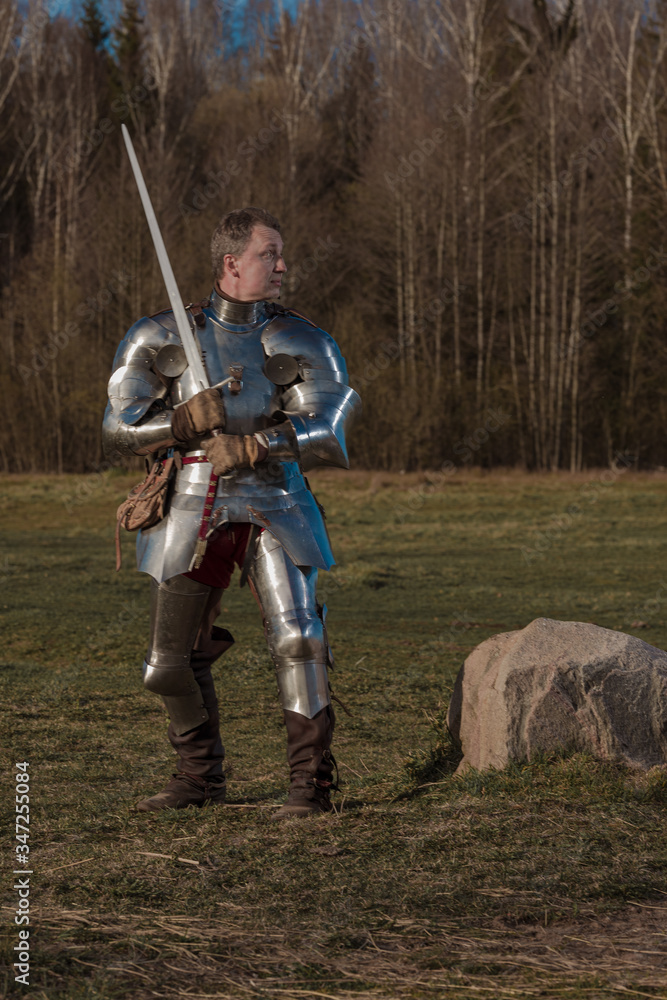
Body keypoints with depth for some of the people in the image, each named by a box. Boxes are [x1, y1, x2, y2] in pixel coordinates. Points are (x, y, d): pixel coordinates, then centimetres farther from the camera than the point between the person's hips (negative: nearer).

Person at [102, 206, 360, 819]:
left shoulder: (303, 343, 3)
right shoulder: (162, 339, 3)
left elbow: (327, 434, -9)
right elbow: (119, 435, 0)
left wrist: (256, 444, -24)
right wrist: (189, 420, -16)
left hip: (275, 506, -1)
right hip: (194, 510, 1)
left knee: (298, 637, -19)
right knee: (171, 666, 7)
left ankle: (310, 784, -8)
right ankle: (201, 776, 30)